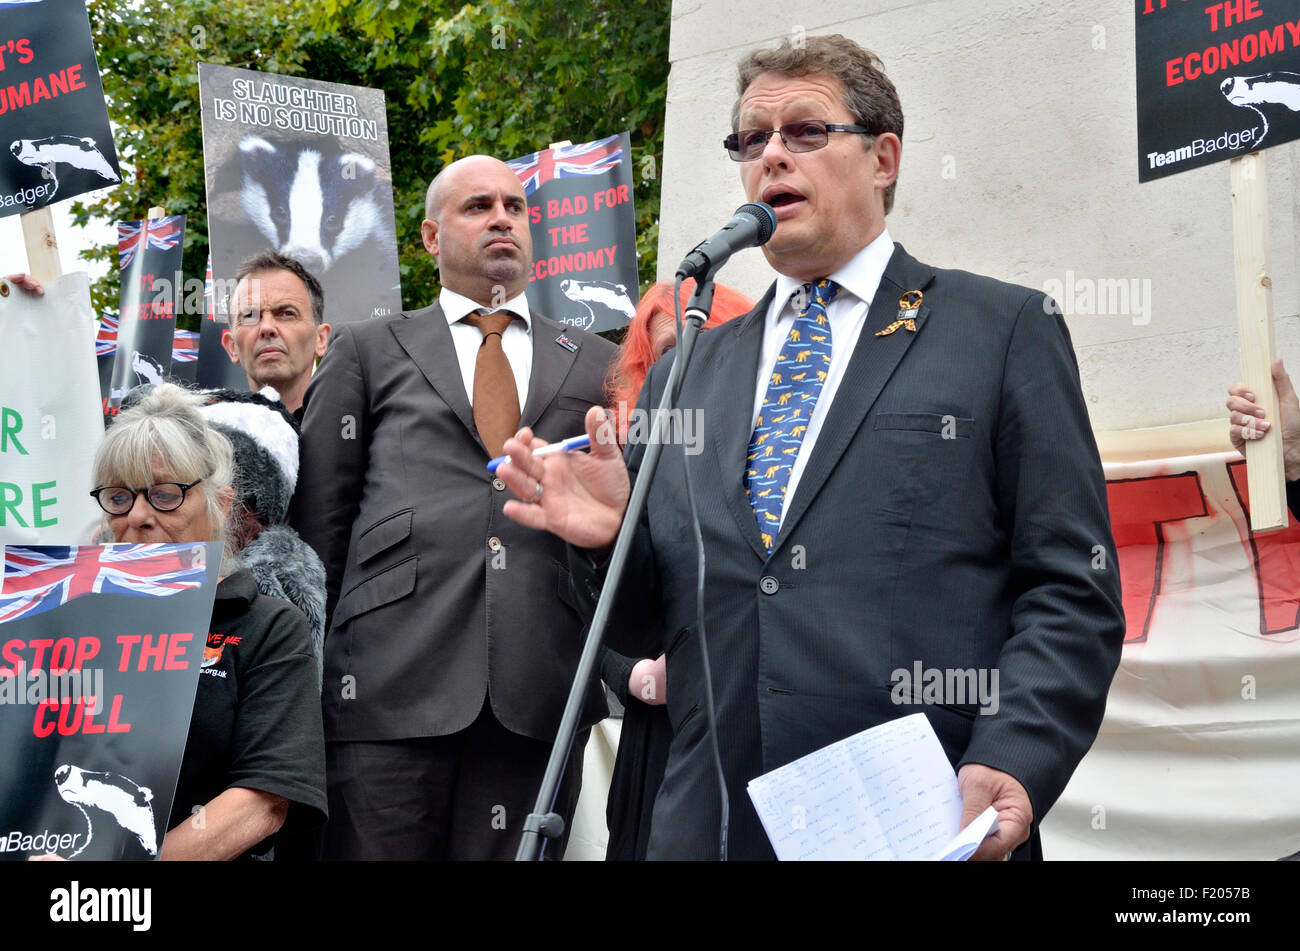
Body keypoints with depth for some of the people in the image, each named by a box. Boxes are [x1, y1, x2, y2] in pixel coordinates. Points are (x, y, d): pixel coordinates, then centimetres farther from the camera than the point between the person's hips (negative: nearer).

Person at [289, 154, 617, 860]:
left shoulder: (595, 365, 19)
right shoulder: (367, 351, 15)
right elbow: (319, 518, 11)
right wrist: (309, 664, 5)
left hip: (542, 696, 2)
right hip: (390, 688, -1)